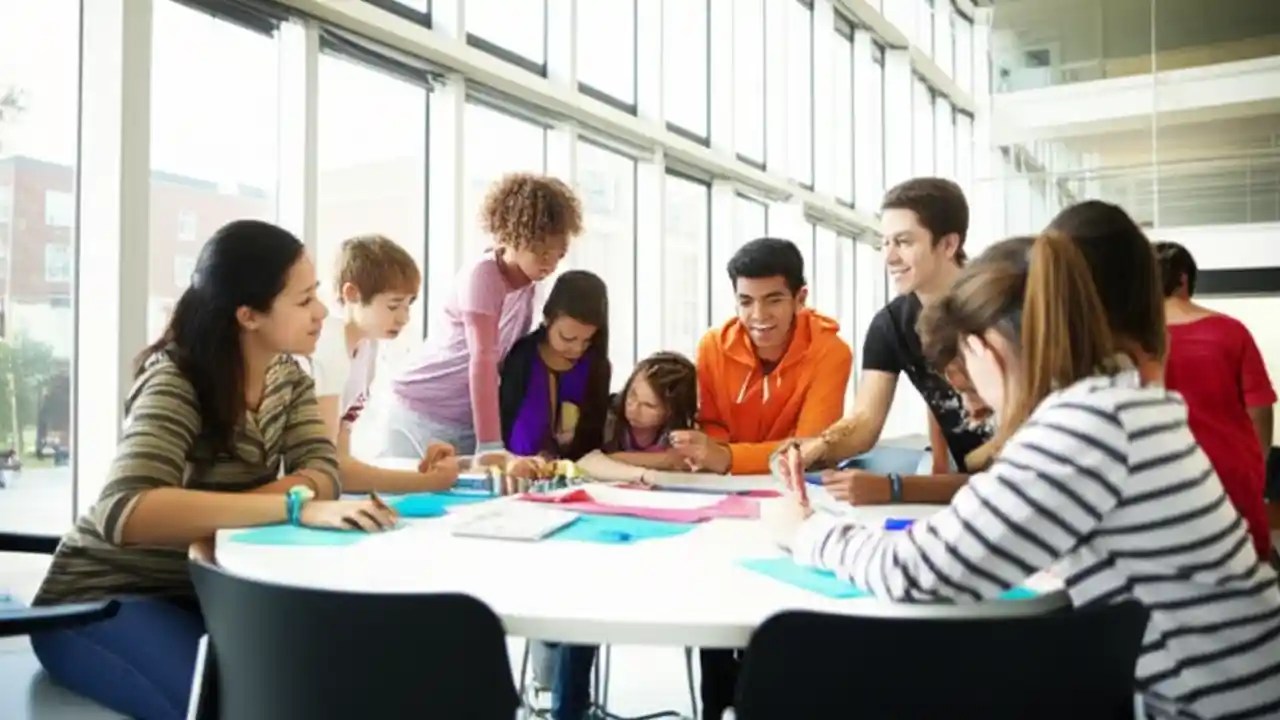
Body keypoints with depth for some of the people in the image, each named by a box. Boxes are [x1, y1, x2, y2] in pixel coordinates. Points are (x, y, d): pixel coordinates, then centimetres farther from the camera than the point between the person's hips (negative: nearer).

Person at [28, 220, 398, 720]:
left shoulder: (288, 376, -1)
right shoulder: (173, 383, -23)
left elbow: (322, 473, -14)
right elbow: (123, 512, -39)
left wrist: (200, 511, -30)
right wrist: (297, 507, -46)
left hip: (205, 591, 6)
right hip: (106, 599, -6)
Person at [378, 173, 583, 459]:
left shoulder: (534, 282, -1)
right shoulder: (482, 275, -21)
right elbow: (483, 360, -28)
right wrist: (490, 445, -33)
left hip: (469, 418, 6)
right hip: (422, 414, -6)